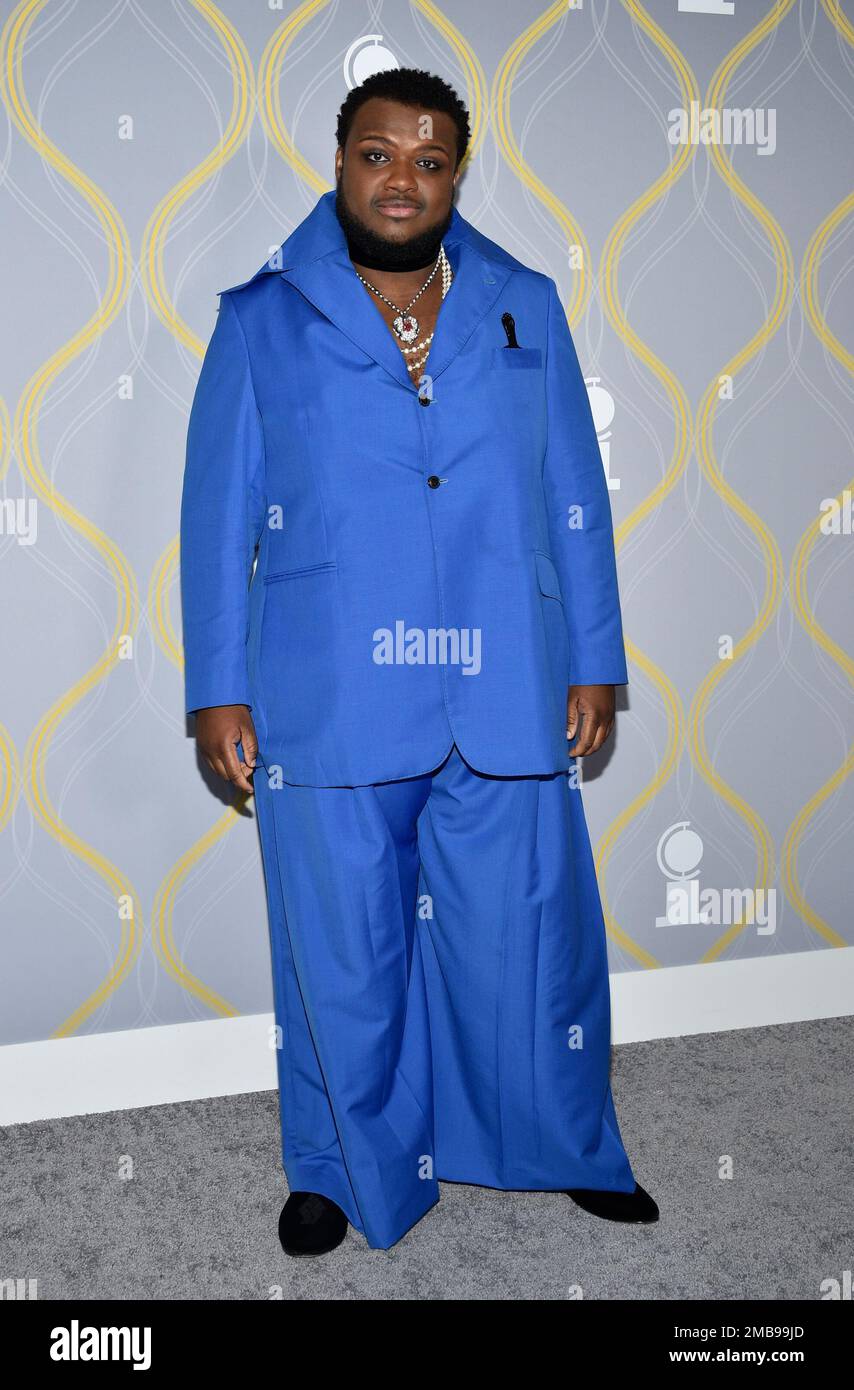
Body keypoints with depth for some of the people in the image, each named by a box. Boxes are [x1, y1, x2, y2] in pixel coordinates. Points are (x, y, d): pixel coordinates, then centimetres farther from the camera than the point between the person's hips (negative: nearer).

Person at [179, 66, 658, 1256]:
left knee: (531, 935, 11)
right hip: (328, 707, -1)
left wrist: (595, 662, 4)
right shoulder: (261, 321, 4)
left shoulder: (524, 308, 9)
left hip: (506, 703, 2)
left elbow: (576, 498, 8)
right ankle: (342, 1167, 35)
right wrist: (218, 689, -2)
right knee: (342, 954, 11)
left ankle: (567, 1150, 36)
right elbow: (218, 517, 2)